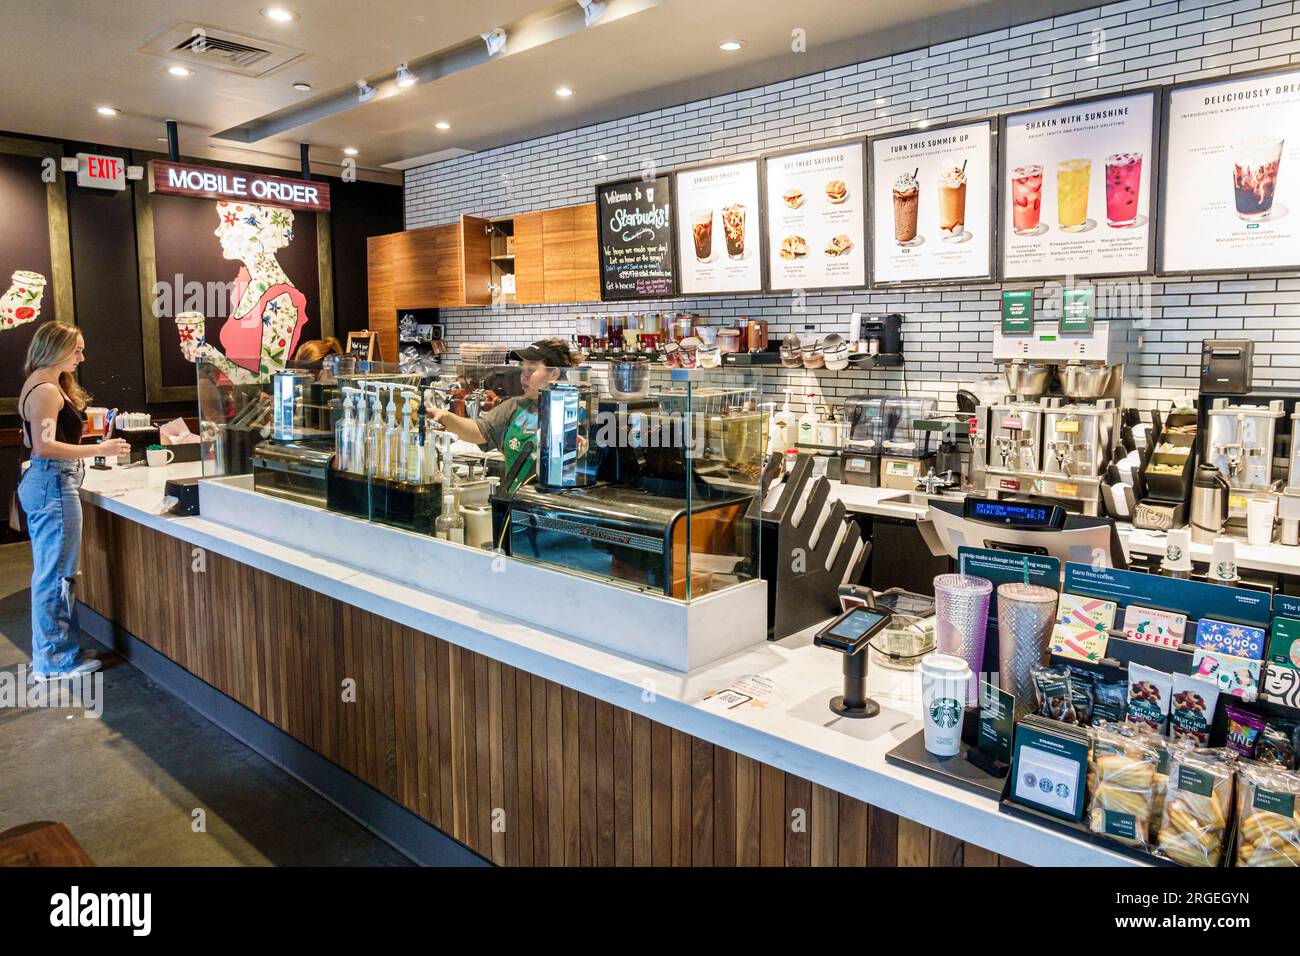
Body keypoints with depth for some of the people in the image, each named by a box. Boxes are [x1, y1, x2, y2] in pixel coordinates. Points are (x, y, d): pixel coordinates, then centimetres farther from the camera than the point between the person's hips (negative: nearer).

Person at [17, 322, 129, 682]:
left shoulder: (38, 385, 16)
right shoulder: (47, 390, -15)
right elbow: (44, 446, -24)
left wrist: (74, 421, 21)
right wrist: (99, 449, -26)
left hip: (41, 483, 11)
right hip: (54, 485, -11)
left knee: (50, 572, 16)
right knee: (55, 575, -3)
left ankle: (51, 651, 26)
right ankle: (54, 660, 5)